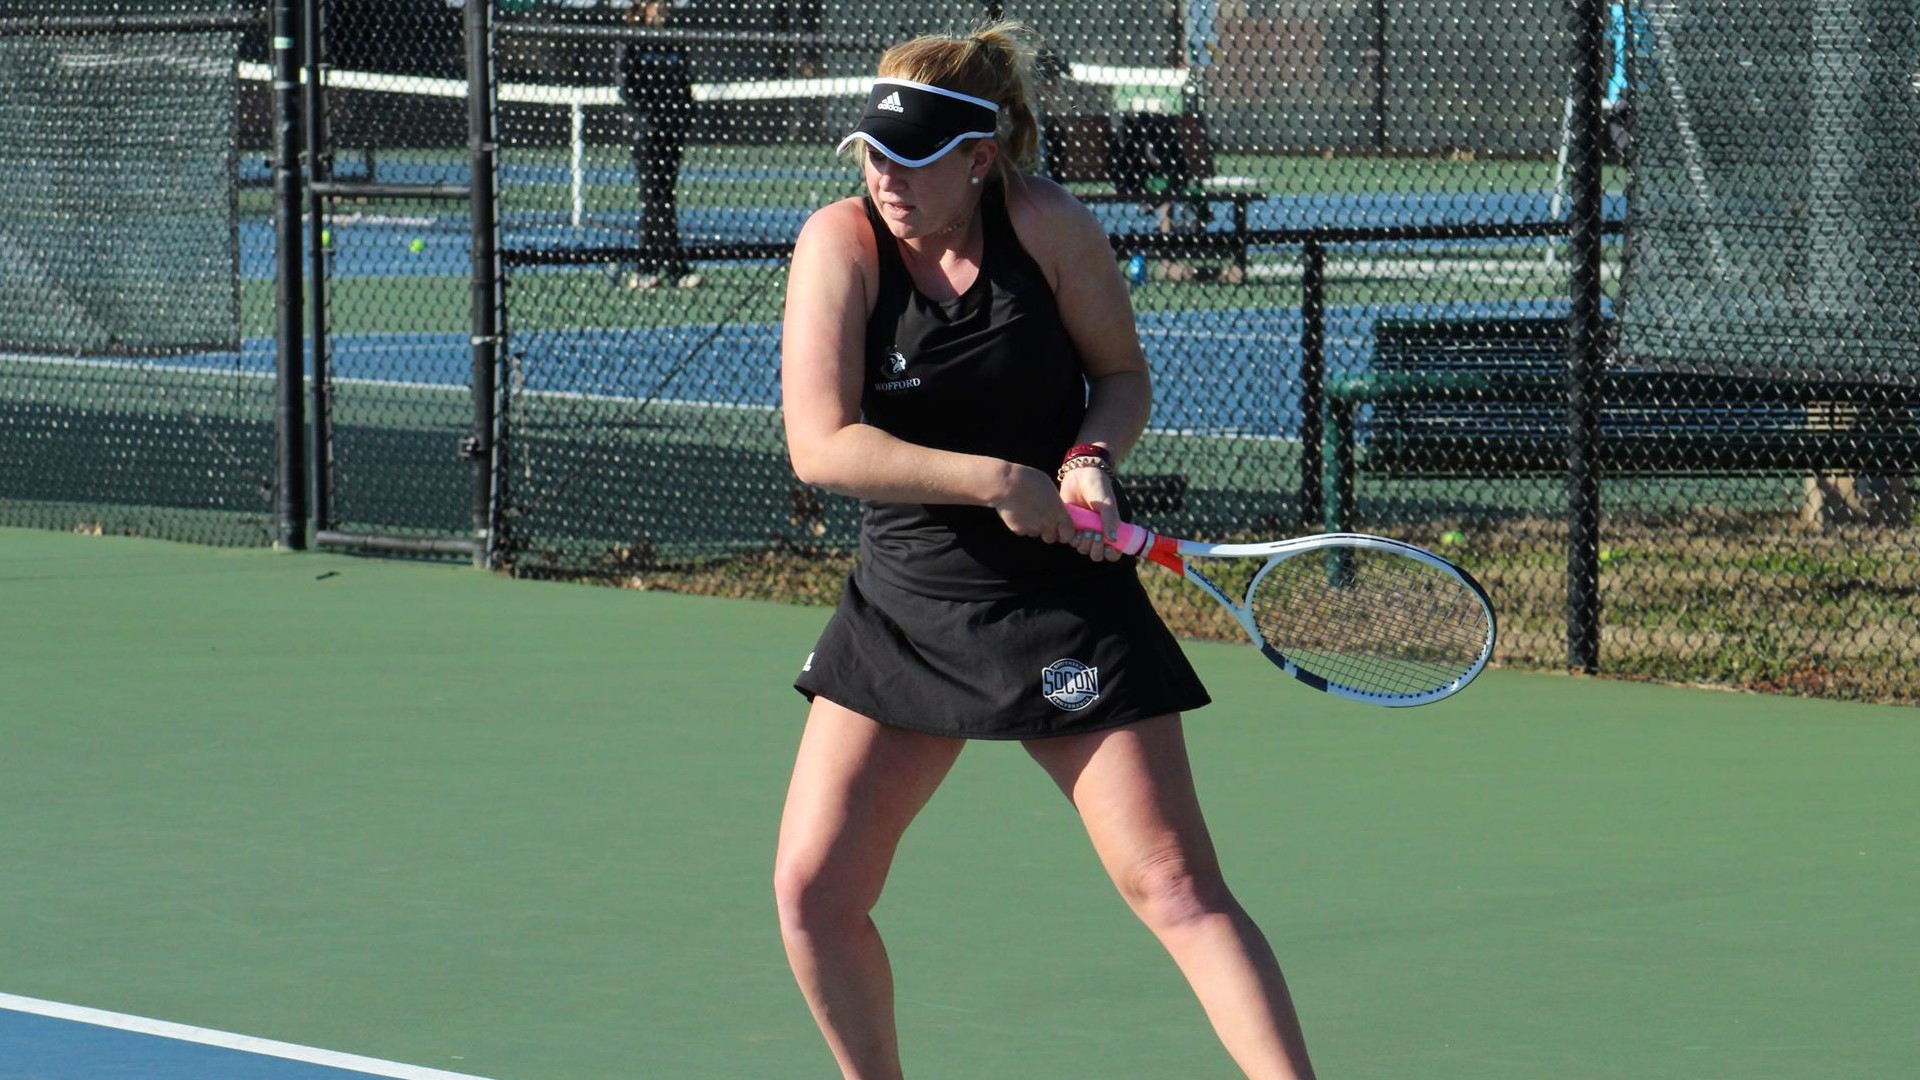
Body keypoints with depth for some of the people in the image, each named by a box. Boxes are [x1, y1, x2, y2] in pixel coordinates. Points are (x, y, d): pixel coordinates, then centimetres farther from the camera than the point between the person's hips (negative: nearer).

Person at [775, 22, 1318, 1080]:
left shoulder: (1050, 227, -11)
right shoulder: (840, 242, -10)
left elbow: (1123, 374, 4)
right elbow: (821, 444, -18)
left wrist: (1092, 456, -17)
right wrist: (998, 482, -23)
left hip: (1063, 599, -2)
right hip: (903, 604, 2)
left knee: (1174, 883, -10)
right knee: (811, 887, 1)